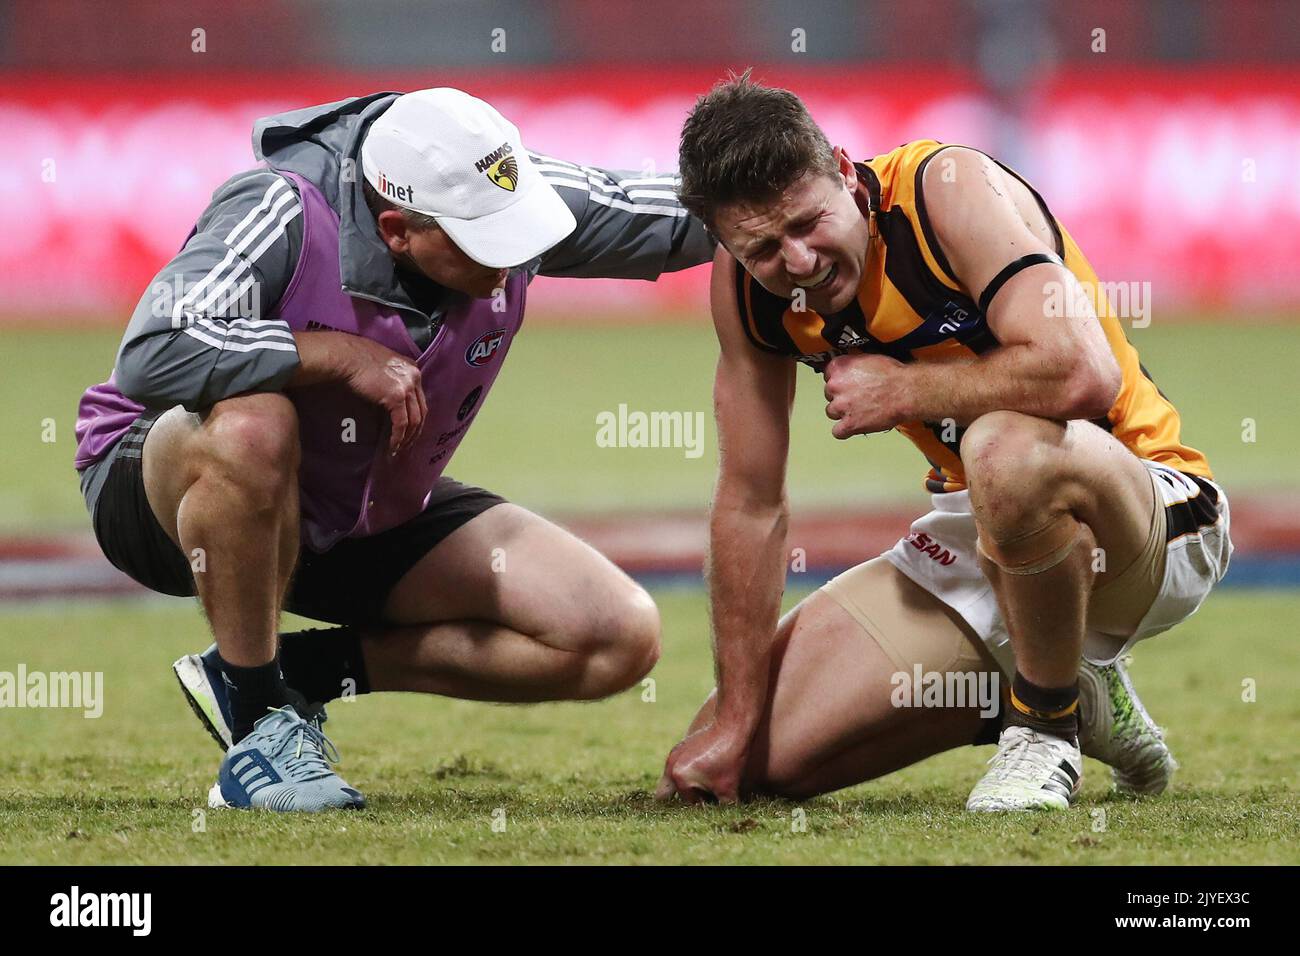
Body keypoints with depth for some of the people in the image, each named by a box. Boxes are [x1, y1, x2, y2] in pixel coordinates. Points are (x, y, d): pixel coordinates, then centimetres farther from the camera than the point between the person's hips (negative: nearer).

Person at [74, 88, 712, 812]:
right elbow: (152, 357, -43)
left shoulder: (506, 199, -14)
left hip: (379, 519, 6)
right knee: (252, 427, -44)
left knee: (621, 640, -9)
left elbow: (689, 217, -3)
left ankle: (308, 668, -2)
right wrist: (342, 355, -36)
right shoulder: (284, 215, -30)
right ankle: (257, 721, -23)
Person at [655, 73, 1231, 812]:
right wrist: (735, 722, -1)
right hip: (982, 542, 7)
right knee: (754, 759, -1)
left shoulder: (952, 190, -23)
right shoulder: (749, 287, -5)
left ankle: (1050, 722, -14)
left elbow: (1082, 374, -37)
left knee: (1007, 450, -42)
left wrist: (902, 391, -24)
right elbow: (751, 505, 2)